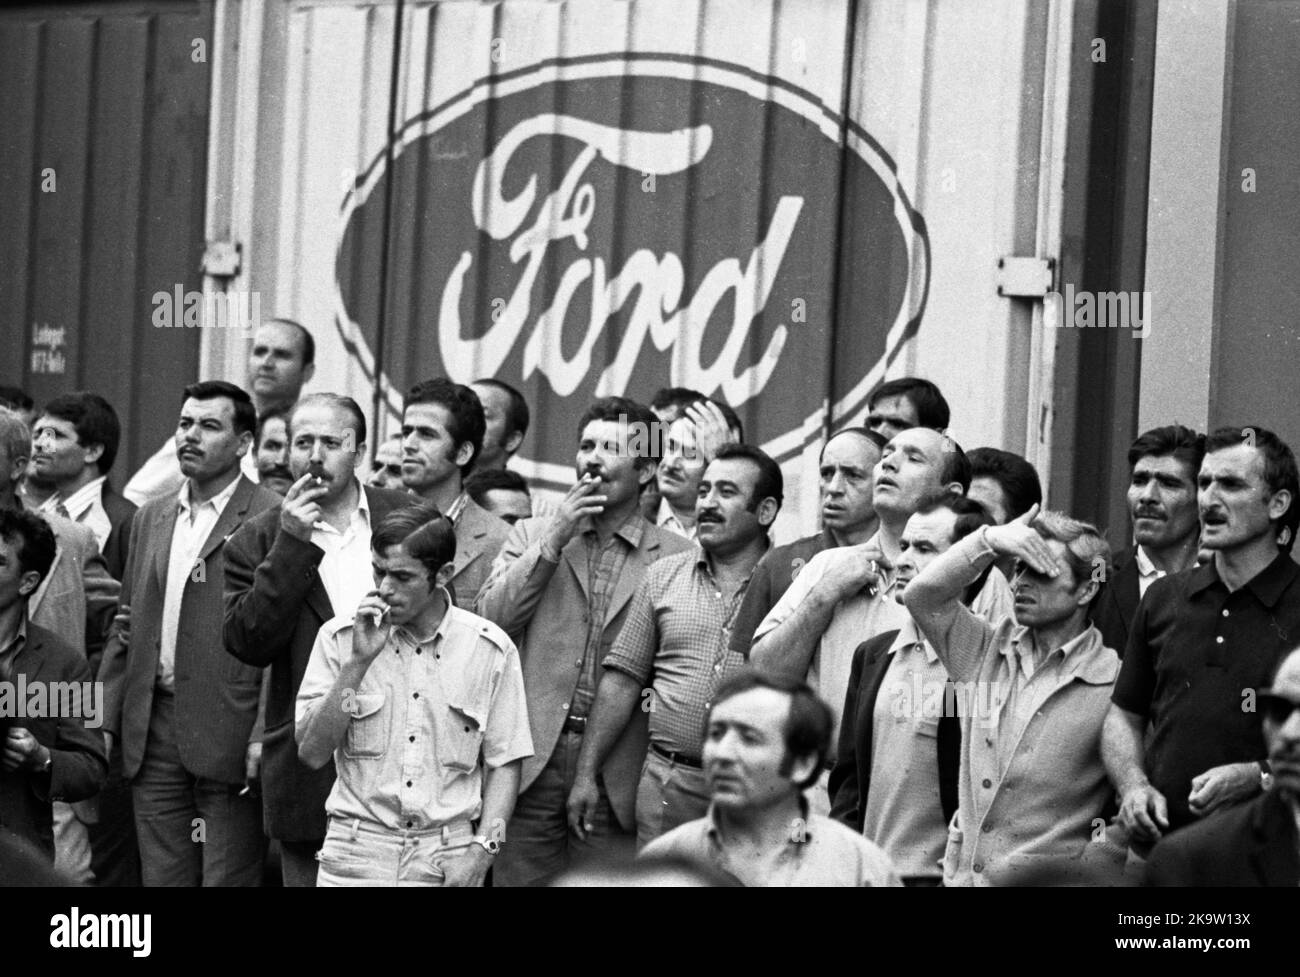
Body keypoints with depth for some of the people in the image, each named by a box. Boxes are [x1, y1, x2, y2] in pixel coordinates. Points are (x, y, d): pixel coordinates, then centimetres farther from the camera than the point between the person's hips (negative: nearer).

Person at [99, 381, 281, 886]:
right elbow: (127, 627, 18)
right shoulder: (151, 518, 16)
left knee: (227, 878, -2)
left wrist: (266, 735, -16)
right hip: (153, 733, 6)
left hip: (228, 730, -6)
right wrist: (105, 720, 10)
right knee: (161, 877, 7)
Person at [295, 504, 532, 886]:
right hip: (357, 853, 0)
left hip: (448, 856, 0)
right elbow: (311, 752, -5)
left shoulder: (491, 649, 1)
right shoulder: (340, 637, 2)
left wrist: (482, 848, -8)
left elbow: (503, 762, 4)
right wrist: (358, 662, -12)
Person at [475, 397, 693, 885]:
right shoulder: (532, 534, 13)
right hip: (532, 761, 1)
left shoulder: (676, 557, 5)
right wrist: (554, 540, -5)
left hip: (615, 775, -1)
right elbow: (489, 620, 0)